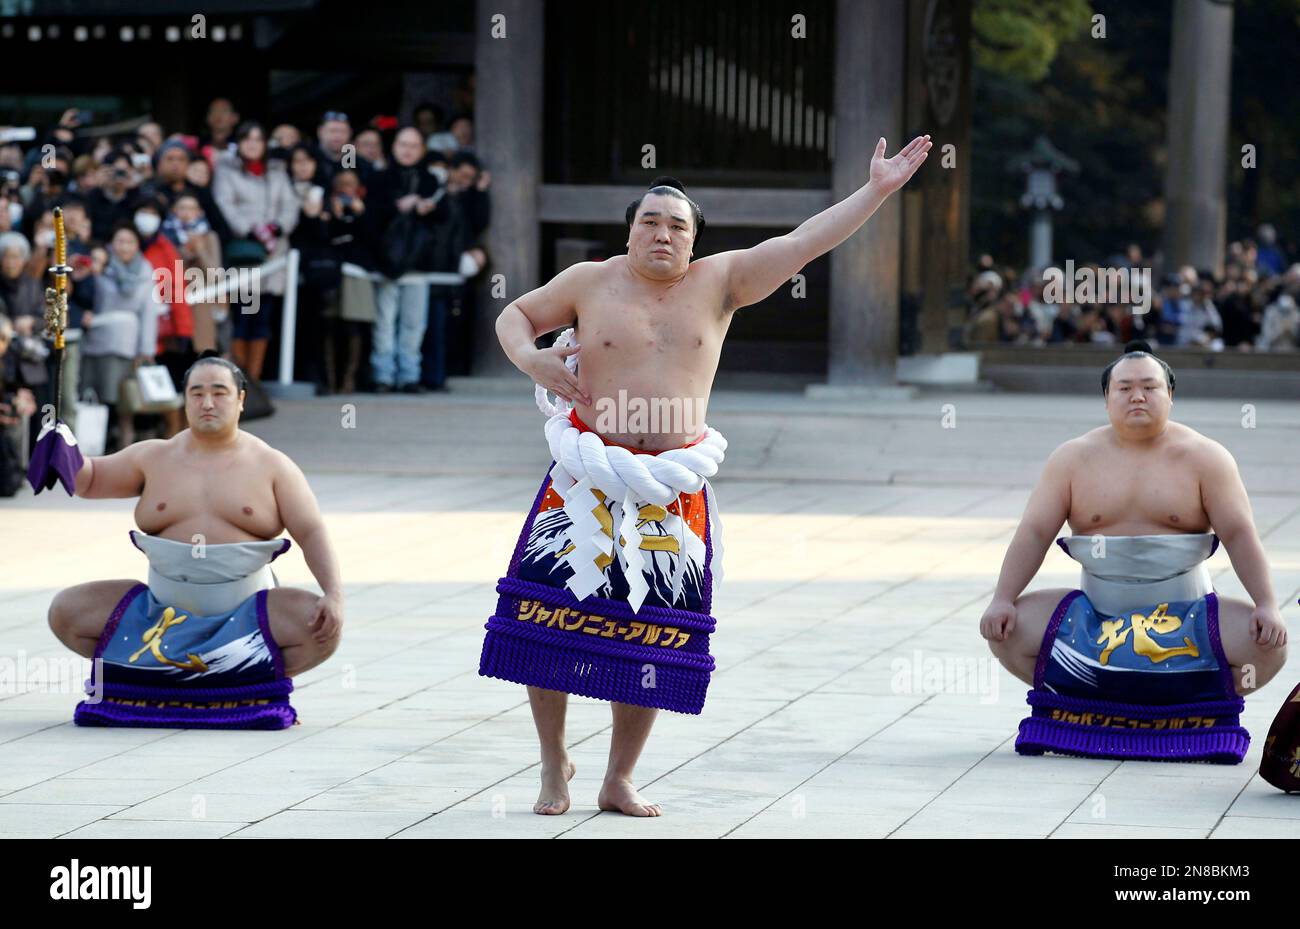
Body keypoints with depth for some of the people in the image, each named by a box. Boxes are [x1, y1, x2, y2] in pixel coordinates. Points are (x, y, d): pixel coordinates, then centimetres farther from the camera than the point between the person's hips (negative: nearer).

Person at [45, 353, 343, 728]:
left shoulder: (271, 465, 0)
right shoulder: (155, 457, 7)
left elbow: (312, 534, -5)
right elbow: (89, 481, 11)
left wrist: (334, 595, -21)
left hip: (245, 609, -2)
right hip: (163, 609, 2)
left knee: (322, 630, -29)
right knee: (65, 611, -12)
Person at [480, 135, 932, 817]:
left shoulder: (719, 282, 6)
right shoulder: (590, 281, 4)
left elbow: (805, 241, 4)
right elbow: (516, 315, 14)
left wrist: (878, 190, -1)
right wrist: (530, 359, -7)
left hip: (672, 490, 1)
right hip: (588, 478, -1)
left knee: (651, 634, 3)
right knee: (551, 611, -6)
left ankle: (619, 781, 16)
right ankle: (554, 765, 13)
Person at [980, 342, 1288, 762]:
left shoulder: (1204, 457, 1)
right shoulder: (1073, 458, 4)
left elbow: (1240, 535, -6)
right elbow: (1033, 533, -1)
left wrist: (1267, 606, -19)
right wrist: (1002, 600, -15)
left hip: (1184, 613, -1)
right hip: (1095, 613, 1)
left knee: (1267, 646, -25)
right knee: (1008, 631, -19)